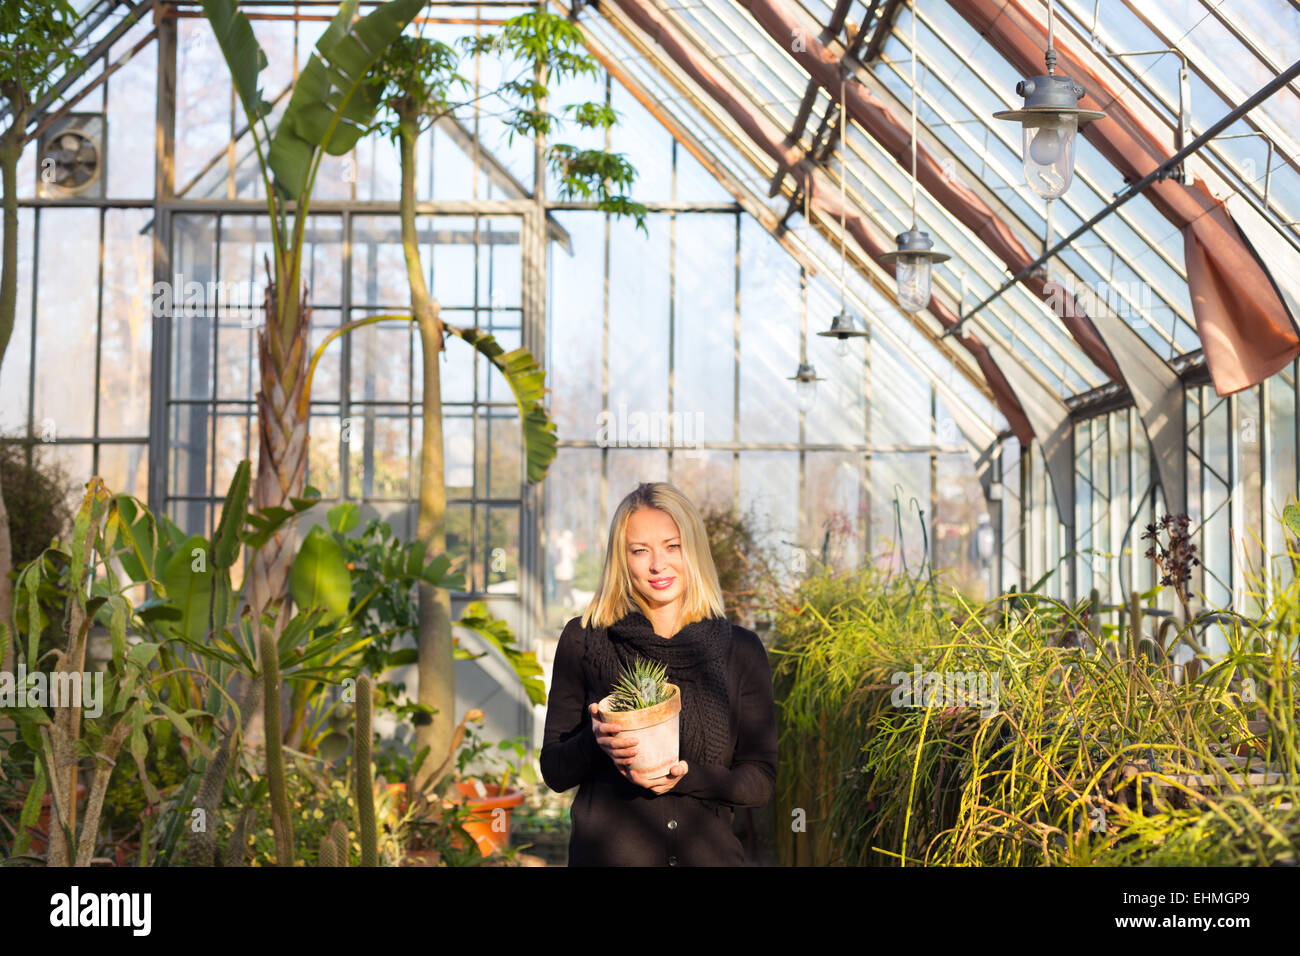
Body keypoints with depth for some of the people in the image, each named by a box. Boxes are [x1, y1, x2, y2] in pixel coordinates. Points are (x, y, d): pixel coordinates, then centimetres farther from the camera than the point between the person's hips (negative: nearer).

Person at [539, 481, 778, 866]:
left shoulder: (741, 650, -3)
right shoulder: (583, 639, -5)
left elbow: (761, 782, -1)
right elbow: (555, 773, -1)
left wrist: (688, 776, -17)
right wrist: (596, 743, -20)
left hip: (708, 852, 1)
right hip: (607, 853, -1)